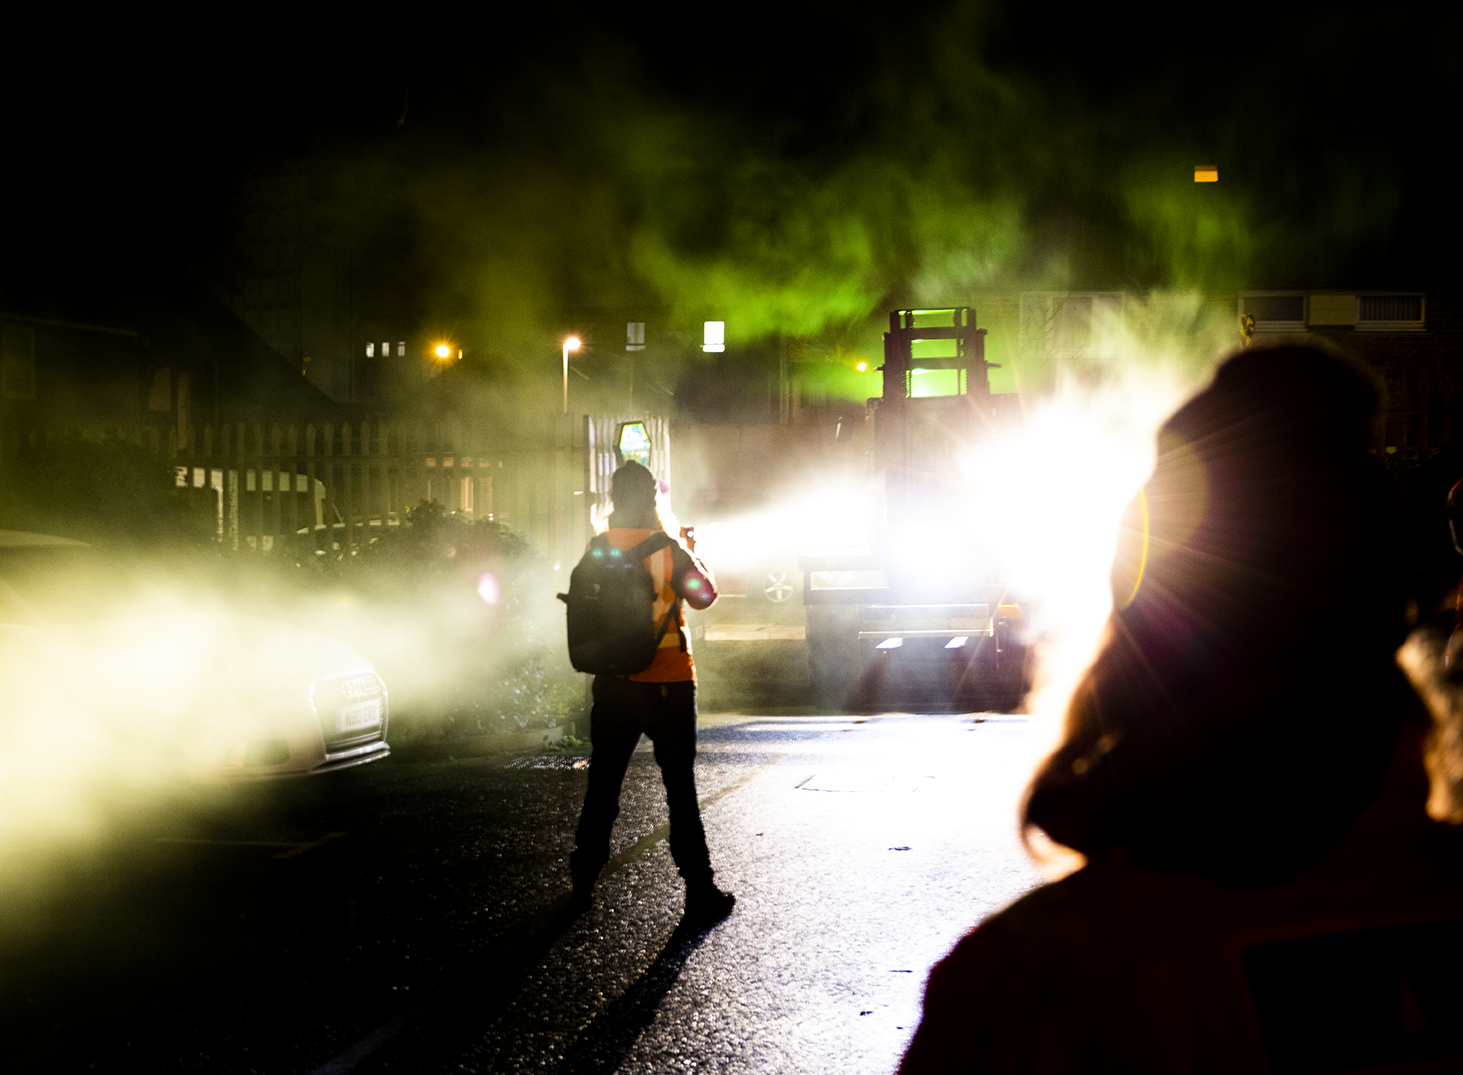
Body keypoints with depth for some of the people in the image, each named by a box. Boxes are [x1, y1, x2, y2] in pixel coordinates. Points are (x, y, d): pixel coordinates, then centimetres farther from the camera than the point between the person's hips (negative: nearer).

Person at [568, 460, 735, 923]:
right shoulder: (667, 549, -11)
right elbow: (703, 594, -5)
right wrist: (692, 552, 9)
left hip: (613, 683, 3)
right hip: (667, 683, -3)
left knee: (603, 783, 14)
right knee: (680, 787, 2)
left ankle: (583, 883, 19)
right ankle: (699, 890, 3)